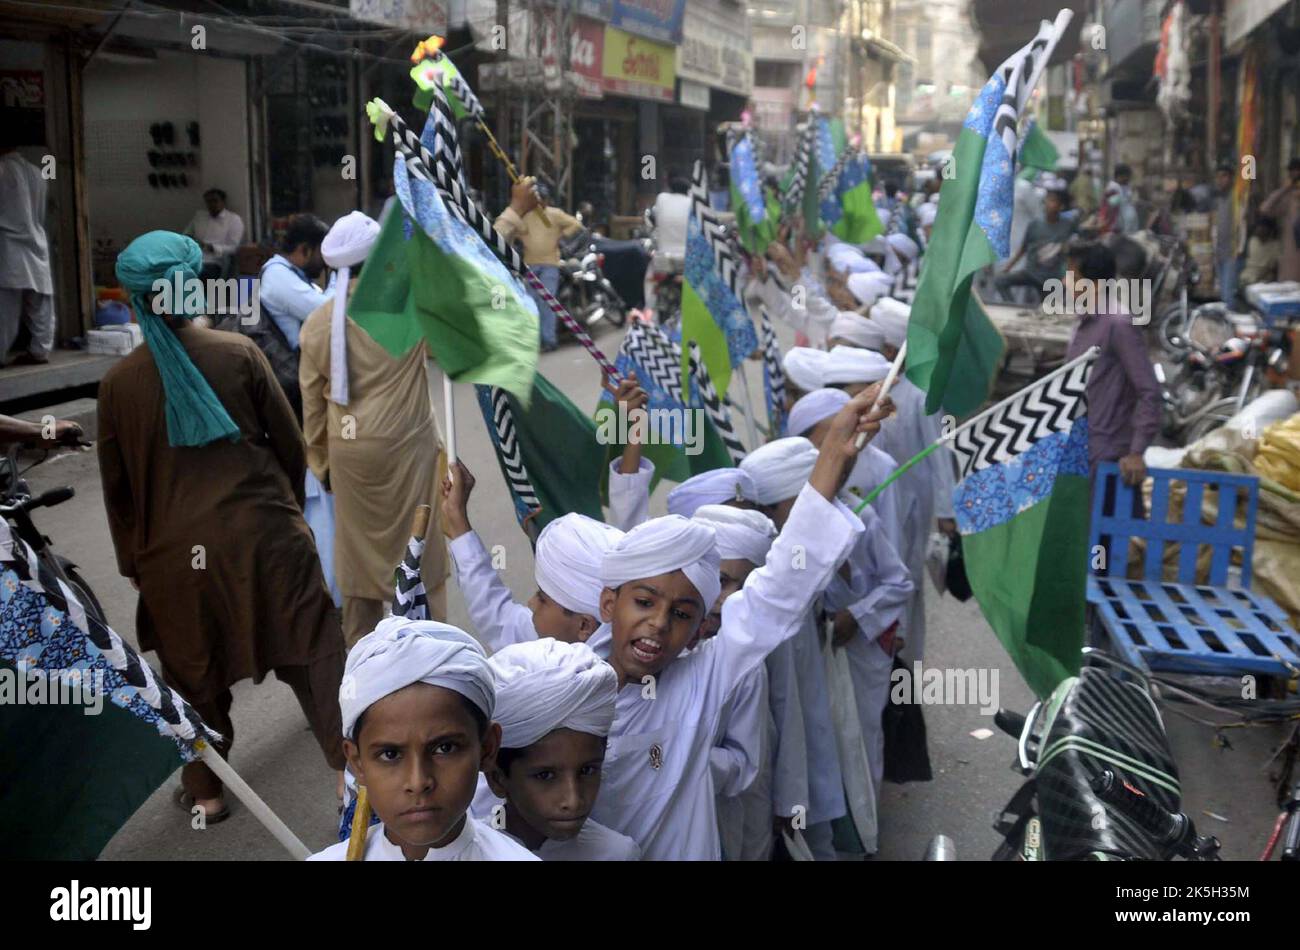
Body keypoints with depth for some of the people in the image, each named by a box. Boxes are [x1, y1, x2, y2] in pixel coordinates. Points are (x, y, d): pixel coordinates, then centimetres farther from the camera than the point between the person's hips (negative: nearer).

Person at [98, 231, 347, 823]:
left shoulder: (118, 382, -2)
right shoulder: (238, 353, -6)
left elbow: (117, 485, 6)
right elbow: (290, 443, 1)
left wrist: (131, 561, 18)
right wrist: (287, 505, 18)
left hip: (178, 552, 2)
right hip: (263, 535, -1)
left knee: (195, 673, 17)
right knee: (314, 653, 8)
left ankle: (205, 790, 30)